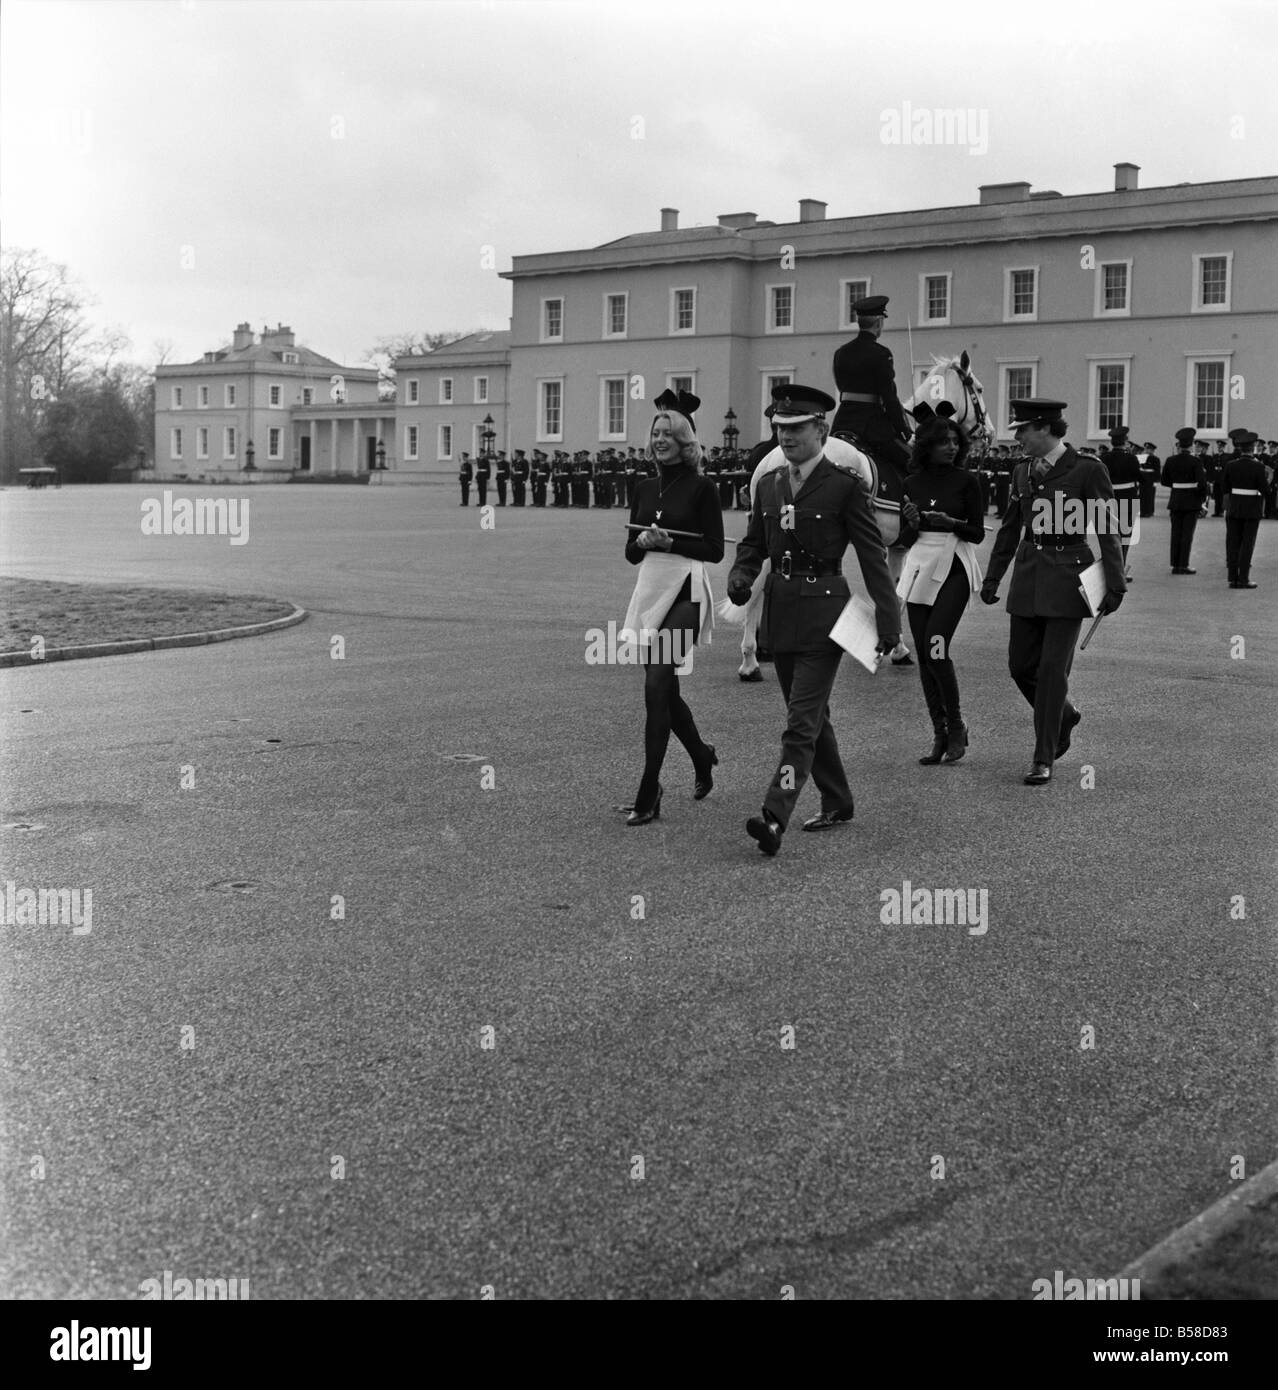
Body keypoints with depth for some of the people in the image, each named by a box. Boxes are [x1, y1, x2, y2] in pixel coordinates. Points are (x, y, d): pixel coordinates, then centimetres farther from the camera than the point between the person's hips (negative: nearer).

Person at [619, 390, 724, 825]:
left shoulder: (701, 487, -5)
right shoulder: (645, 489, 12)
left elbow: (715, 550, -7)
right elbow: (631, 553, 13)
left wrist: (670, 542, -17)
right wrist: (642, 541, -8)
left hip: (686, 591, -6)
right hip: (651, 589, 6)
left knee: (657, 686, -13)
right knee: (665, 690, 12)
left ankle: (649, 793, -8)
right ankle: (702, 756, 39)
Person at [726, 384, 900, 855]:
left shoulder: (844, 485, -9)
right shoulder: (768, 484, 9)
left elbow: (873, 554, -9)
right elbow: (754, 543, 17)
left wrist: (888, 619, -11)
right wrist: (740, 577, -5)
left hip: (823, 613, -7)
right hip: (780, 613, 7)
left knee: (802, 720, -11)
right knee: (812, 714, 17)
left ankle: (774, 818, -17)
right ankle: (837, 803, 31)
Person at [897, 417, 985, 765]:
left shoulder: (966, 481, -1)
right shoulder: (912, 483, 9)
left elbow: (977, 533, -1)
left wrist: (950, 522, -17)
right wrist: (912, 522, -7)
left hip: (953, 568, -4)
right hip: (920, 565, 4)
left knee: (936, 648, -16)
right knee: (924, 655, 3)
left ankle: (956, 726, 1)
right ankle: (940, 734, 11)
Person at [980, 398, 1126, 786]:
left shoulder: (1087, 470, -9)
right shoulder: (1023, 472, 9)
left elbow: (1108, 529, -8)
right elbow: (1010, 528, 18)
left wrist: (1115, 584, -11)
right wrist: (992, 577, 18)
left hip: (1067, 576, -6)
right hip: (1028, 575, 6)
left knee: (1053, 668, -5)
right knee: (1021, 665, 8)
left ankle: (1044, 760, 3)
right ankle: (1064, 715, 36)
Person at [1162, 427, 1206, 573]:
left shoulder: (1171, 461, -1)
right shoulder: (1195, 461, -12)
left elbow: (1165, 481, 6)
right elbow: (1202, 483, -15)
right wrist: (1203, 498, 1)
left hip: (1175, 500, 3)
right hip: (1192, 501, -3)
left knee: (1176, 533, 8)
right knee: (1187, 534, 0)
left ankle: (1175, 565, 8)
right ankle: (1183, 565, -1)